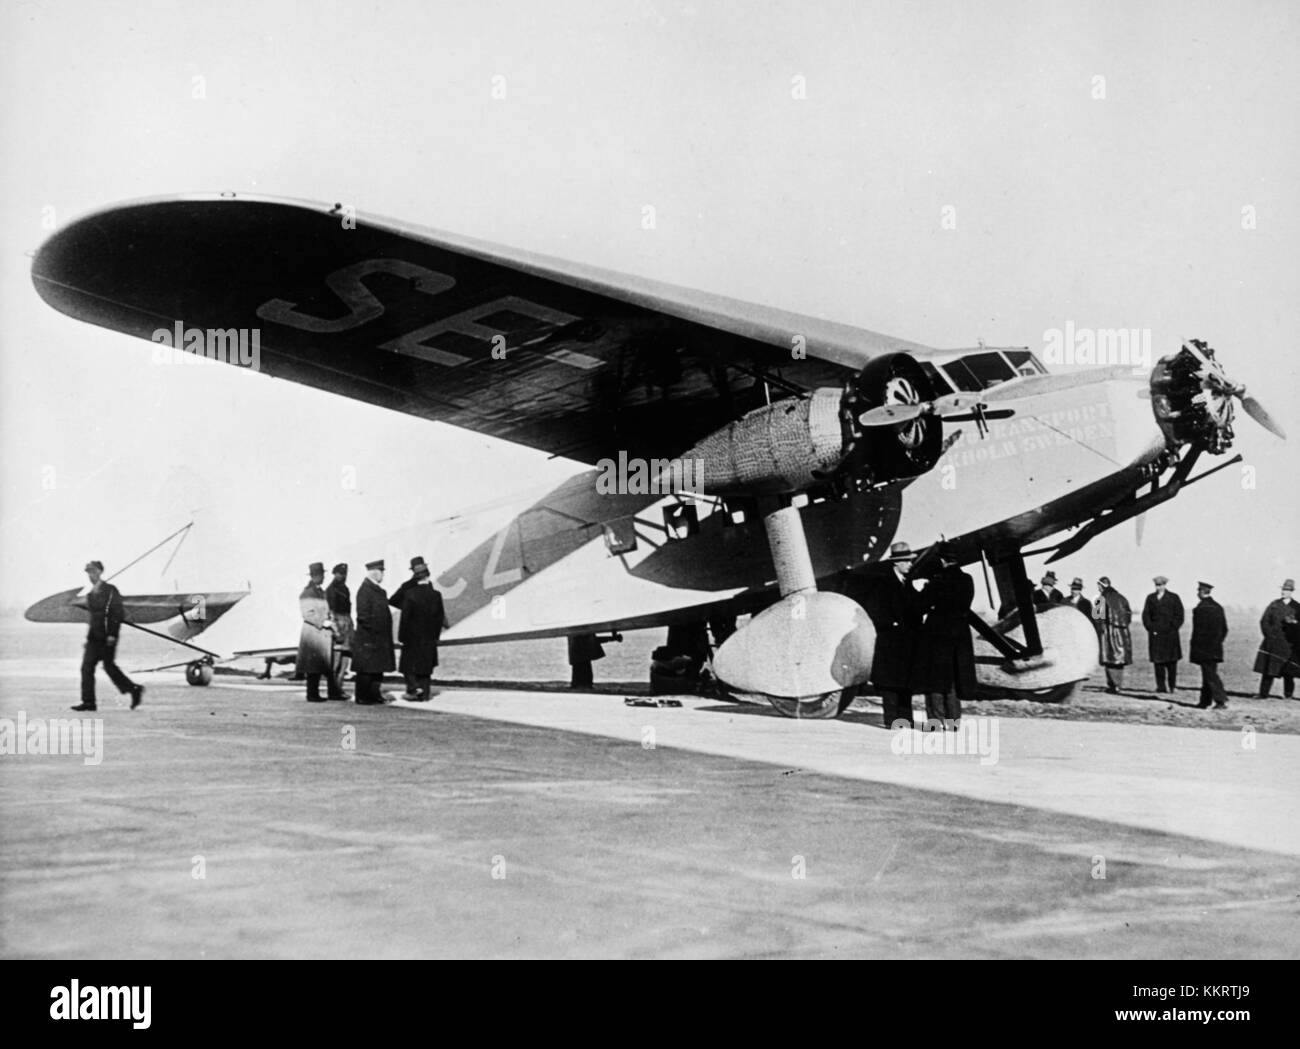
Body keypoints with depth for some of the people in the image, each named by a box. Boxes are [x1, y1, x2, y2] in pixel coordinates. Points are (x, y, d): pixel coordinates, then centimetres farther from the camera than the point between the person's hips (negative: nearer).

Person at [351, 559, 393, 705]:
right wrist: (372, 630, -18)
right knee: (366, 669, -3)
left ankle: (374, 694, 20)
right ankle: (362, 697, 3)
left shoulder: (378, 590, 13)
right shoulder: (365, 590, -15)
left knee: (377, 668, 13)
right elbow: (363, 615, -19)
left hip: (380, 637, 9)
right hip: (368, 637, -9)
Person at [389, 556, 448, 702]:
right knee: (426, 666, 11)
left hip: (412, 636, -4)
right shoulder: (436, 595, -4)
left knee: (408, 664, 9)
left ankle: (414, 687, -8)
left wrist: (402, 636, -4)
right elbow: (440, 618, 1)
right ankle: (424, 694, 11)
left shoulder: (409, 594, -15)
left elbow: (405, 617, -13)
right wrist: (435, 636, 9)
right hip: (430, 638, 4)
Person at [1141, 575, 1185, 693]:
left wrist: (1173, 629, -8)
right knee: (1158, 661, -2)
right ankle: (1161, 686, 0)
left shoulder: (1174, 598, 4)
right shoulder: (1150, 598, 10)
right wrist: (1150, 628, -3)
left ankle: (1172, 685, 7)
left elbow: (1179, 616, 2)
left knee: (1171, 661, 0)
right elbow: (1146, 615, 9)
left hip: (1170, 634, -2)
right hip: (1155, 634, 2)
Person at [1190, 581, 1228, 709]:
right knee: (1209, 675, 13)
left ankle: (1221, 700, -10)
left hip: (1204, 649, -8)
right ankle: (1205, 702, 18)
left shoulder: (1200, 608, -15)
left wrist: (1194, 648, -11)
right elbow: (1224, 629, 13)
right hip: (1216, 649, 8)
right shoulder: (1218, 607, 10)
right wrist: (1218, 641, 19)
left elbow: (1198, 631, -17)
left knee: (1210, 675, -5)